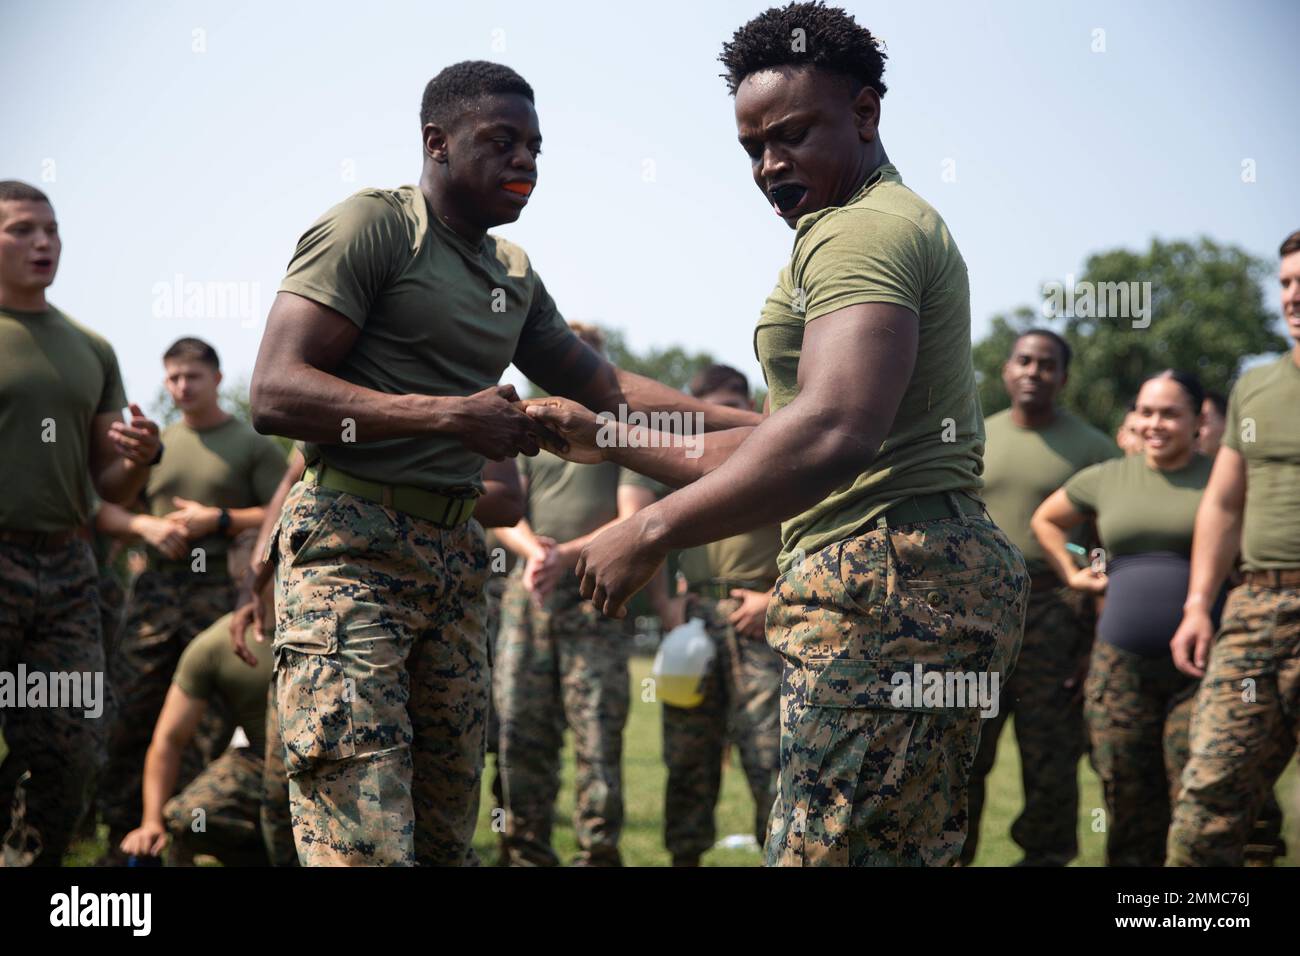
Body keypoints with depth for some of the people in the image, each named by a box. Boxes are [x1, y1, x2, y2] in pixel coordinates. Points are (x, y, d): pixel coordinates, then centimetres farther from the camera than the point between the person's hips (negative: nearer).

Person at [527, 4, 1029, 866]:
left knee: (826, 851, -14)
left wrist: (652, 533, -21)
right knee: (909, 853, 11)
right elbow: (775, 446, 29)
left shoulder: (863, 230, -8)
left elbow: (832, 436, -25)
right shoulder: (893, 224, 27)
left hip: (890, 589, -11)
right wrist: (609, 441, 24)